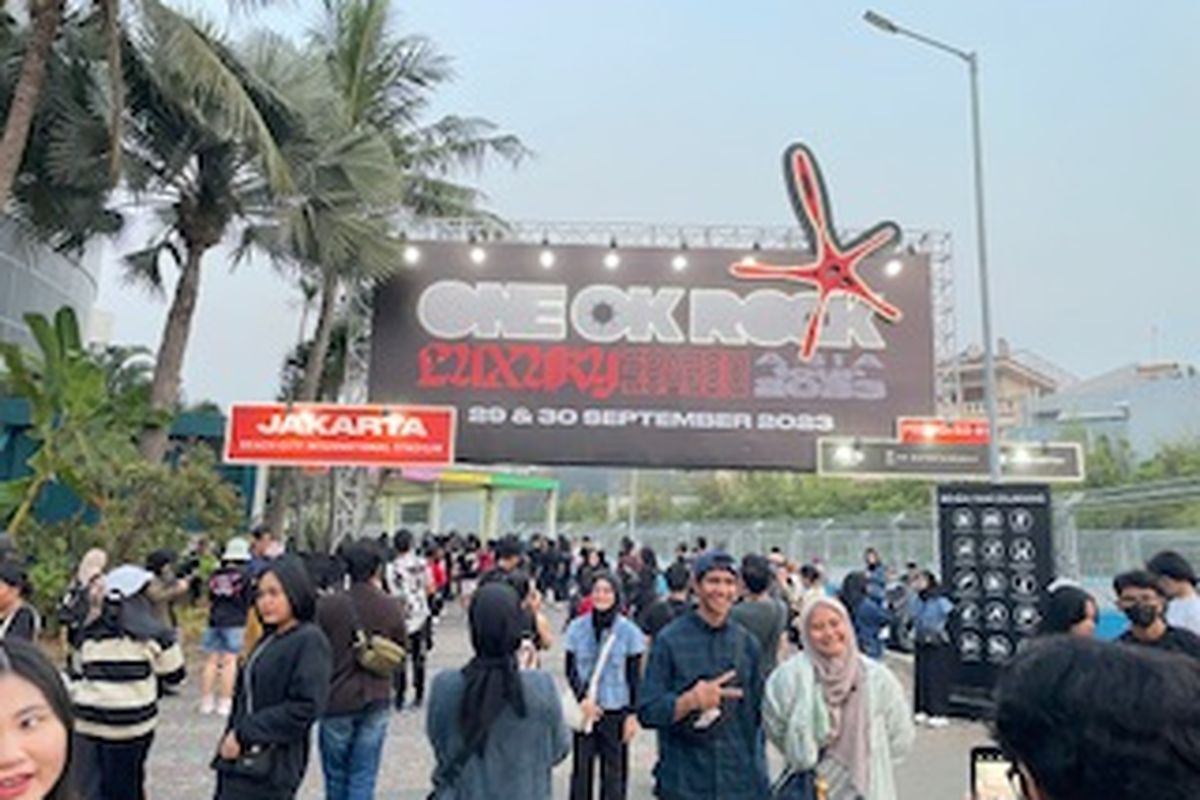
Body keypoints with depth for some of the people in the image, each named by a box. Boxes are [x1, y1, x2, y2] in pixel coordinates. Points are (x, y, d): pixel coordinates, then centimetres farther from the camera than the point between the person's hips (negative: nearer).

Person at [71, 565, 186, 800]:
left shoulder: (87, 634, 2)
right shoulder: (155, 635, -8)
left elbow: (76, 676, 14)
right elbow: (174, 676, 2)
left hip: (87, 724, 2)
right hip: (132, 726, -2)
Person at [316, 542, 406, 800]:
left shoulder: (327, 605, -13)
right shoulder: (391, 607, -8)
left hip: (336, 701, -1)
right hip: (376, 702, 1)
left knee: (336, 776, 17)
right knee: (363, 777, 8)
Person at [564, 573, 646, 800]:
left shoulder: (628, 631, -9)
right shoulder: (577, 628, -5)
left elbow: (634, 677, -2)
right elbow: (570, 669, 1)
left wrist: (632, 714, -4)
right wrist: (582, 698, -13)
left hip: (616, 710, -1)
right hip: (583, 709, 2)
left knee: (614, 771, 8)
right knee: (581, 767, 12)